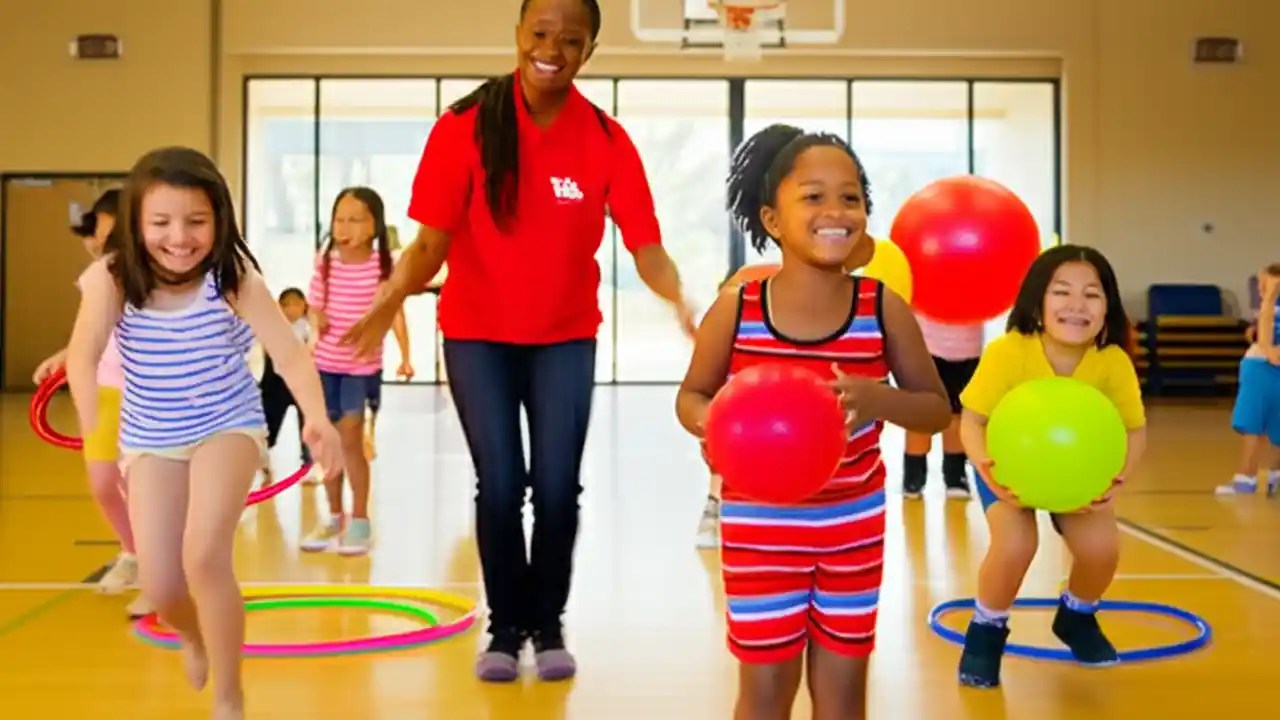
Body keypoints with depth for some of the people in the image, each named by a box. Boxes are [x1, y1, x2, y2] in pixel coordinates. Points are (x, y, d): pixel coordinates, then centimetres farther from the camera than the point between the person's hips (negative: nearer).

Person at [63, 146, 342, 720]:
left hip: (228, 427, -2)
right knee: (161, 592, 1)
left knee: (205, 556, -23)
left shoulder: (236, 281, -21)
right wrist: (94, 432, -35)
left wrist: (317, 418, -48)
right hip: (150, 439, 2)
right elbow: (83, 357, -20)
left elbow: (290, 353, -30)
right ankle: (193, 636, 43)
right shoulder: (111, 279, -16)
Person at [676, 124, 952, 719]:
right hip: (760, 525, -1)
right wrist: (710, 422, -22)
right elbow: (691, 394, 1)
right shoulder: (735, 310, -14)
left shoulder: (883, 308, -12)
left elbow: (938, 409, -3)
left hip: (854, 525, 1)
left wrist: (879, 400, -24)